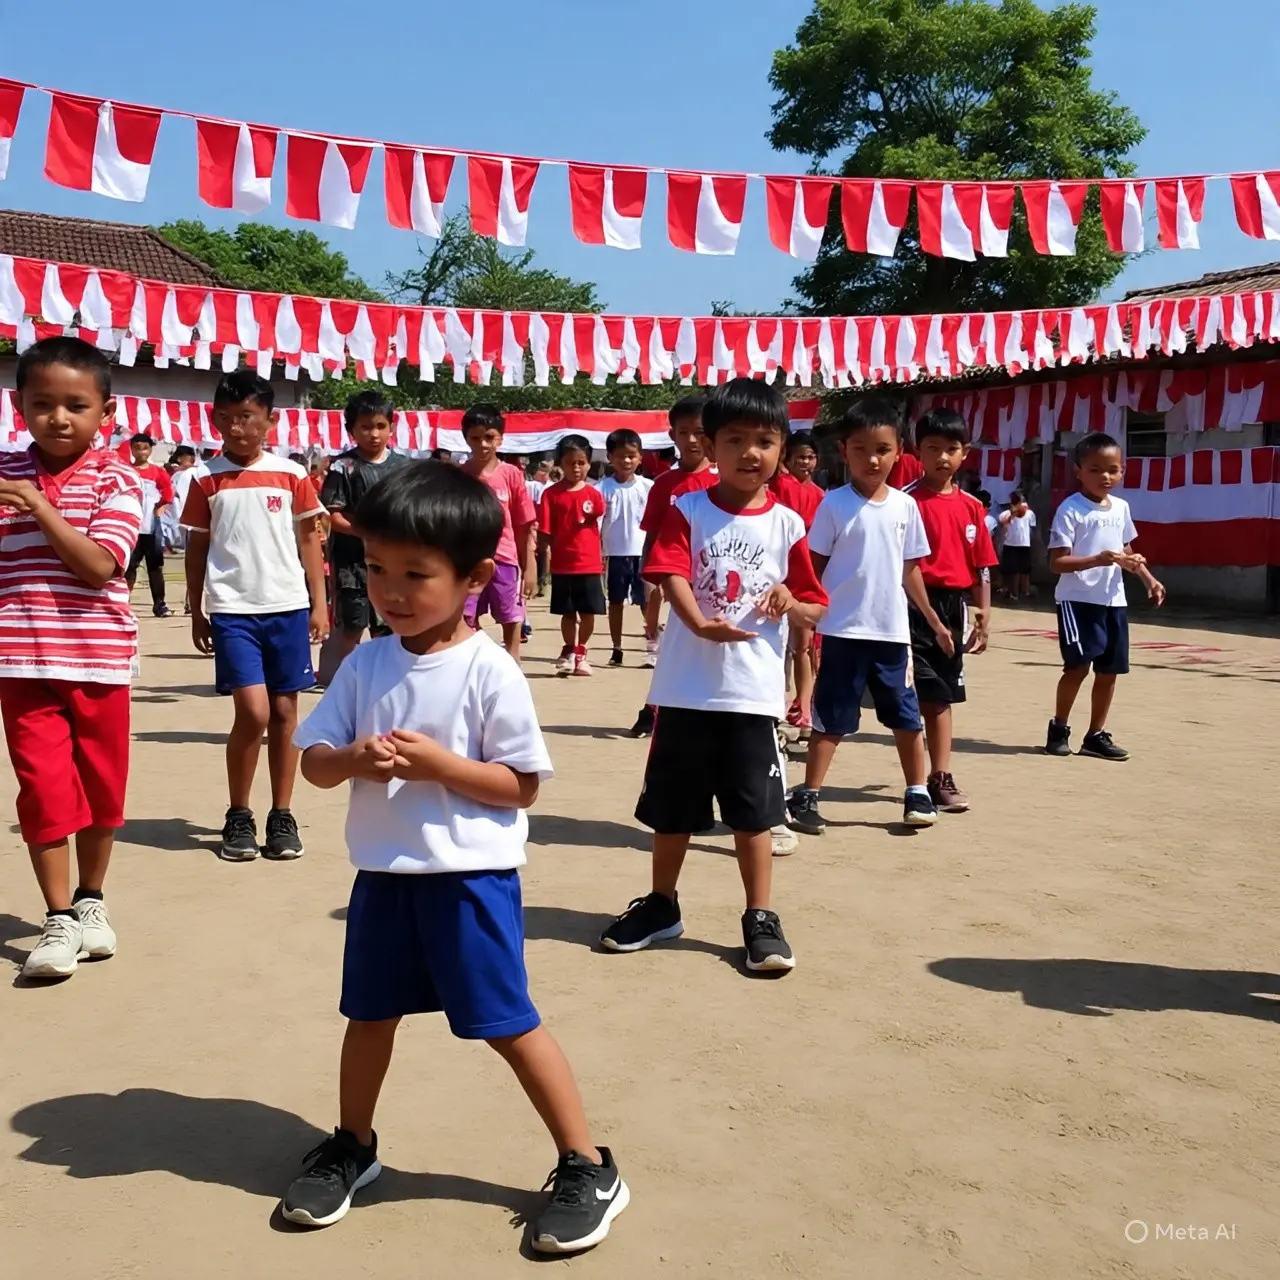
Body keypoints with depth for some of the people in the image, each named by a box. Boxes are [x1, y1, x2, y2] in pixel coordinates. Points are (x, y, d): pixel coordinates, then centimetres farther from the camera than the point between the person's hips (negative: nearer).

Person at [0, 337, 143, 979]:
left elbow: (99, 566, -15)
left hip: (98, 657, 0)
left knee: (100, 787, 11)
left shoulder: (117, 481, -4)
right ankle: (58, 918, 12)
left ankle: (90, 900, 31)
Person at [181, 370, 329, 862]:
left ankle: (281, 817, 17)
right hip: (232, 610, -1)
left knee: (284, 712, 6)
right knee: (253, 711, -11)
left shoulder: (292, 475, 3)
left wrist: (319, 604, 3)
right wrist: (197, 614, 9)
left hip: (287, 607, 1)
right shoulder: (207, 481, 3)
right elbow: (197, 549, 9)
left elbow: (309, 541, 7)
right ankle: (238, 817, 8)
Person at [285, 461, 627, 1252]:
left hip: (471, 874, -5)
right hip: (385, 871, 5)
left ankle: (589, 1168, 18)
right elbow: (314, 760, 4)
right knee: (370, 1011, 19)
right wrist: (355, 760, -18)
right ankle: (353, 1147, 42)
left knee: (509, 1022, 2)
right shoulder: (365, 665, 1)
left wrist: (437, 763, -23)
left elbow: (522, 785, -12)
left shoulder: (490, 671, -14)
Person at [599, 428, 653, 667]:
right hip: (616, 554, 0)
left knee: (649, 602, 2)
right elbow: (596, 524, -3)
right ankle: (617, 649, 19)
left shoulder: (648, 487, 0)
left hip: (643, 554, 0)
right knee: (616, 602, 10)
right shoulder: (604, 488, -2)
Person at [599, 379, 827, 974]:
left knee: (753, 811, 7)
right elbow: (671, 575, -16)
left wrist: (791, 602, -16)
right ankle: (661, 905, 31)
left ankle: (760, 918, 20)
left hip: (754, 692, 0)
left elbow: (814, 606, 8)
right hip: (686, 689, 0)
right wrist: (701, 625, -35)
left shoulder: (787, 524, 3)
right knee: (671, 808, 13)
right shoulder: (688, 510, -1)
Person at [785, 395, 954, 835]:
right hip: (843, 630, -3)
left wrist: (934, 621, 13)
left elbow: (910, 569, 11)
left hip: (893, 629, 4)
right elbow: (815, 567, -4)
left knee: (906, 715, 13)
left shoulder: (905, 506, 4)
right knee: (831, 719, 4)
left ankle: (918, 792, 27)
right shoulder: (834, 505, -6)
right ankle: (807, 796, 14)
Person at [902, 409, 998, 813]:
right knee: (914, 696, -3)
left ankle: (940, 778, 22)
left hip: (953, 606, 6)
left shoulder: (972, 506, 8)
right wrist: (899, 607, -18)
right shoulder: (907, 501, -9)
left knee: (941, 697, 14)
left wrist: (983, 613, 7)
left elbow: (981, 566, 11)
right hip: (916, 603, -6)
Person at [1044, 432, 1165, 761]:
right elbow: (1057, 562, -17)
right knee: (1079, 664, -10)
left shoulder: (1121, 508, 10)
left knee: (1109, 669, 8)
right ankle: (1059, 727, 10)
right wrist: (1098, 560, -29)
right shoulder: (1070, 509, -11)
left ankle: (1096, 736, 19)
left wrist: (1148, 579, 8)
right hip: (1078, 599, -7)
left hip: (1113, 600, 7)